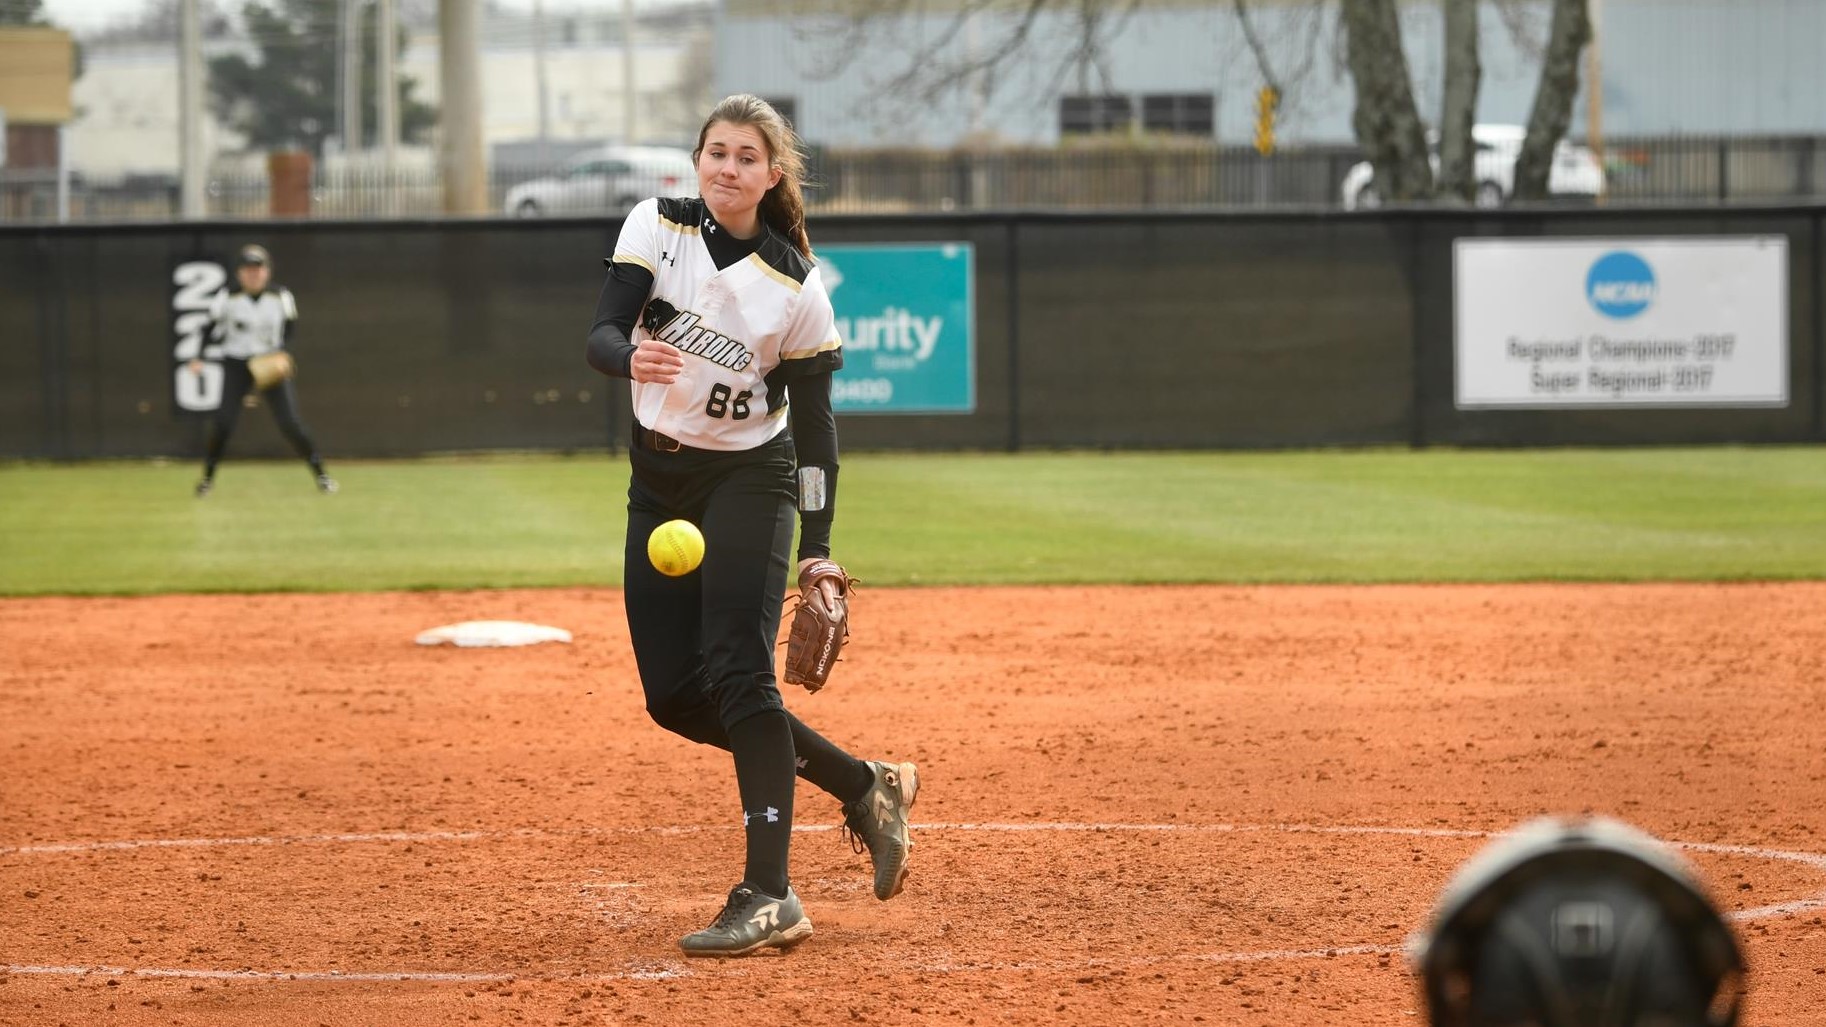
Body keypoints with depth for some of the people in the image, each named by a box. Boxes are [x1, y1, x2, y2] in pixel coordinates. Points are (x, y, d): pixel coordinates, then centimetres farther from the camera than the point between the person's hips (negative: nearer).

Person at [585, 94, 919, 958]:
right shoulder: (656, 228, -5)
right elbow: (600, 338, -15)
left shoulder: (796, 288, -11)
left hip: (750, 479, -4)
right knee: (675, 697, 3)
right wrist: (633, 356, -40)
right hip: (659, 481, 5)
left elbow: (814, 426, -6)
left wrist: (817, 553, -11)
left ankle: (769, 898, -23)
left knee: (738, 672, -20)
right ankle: (864, 788, 19)